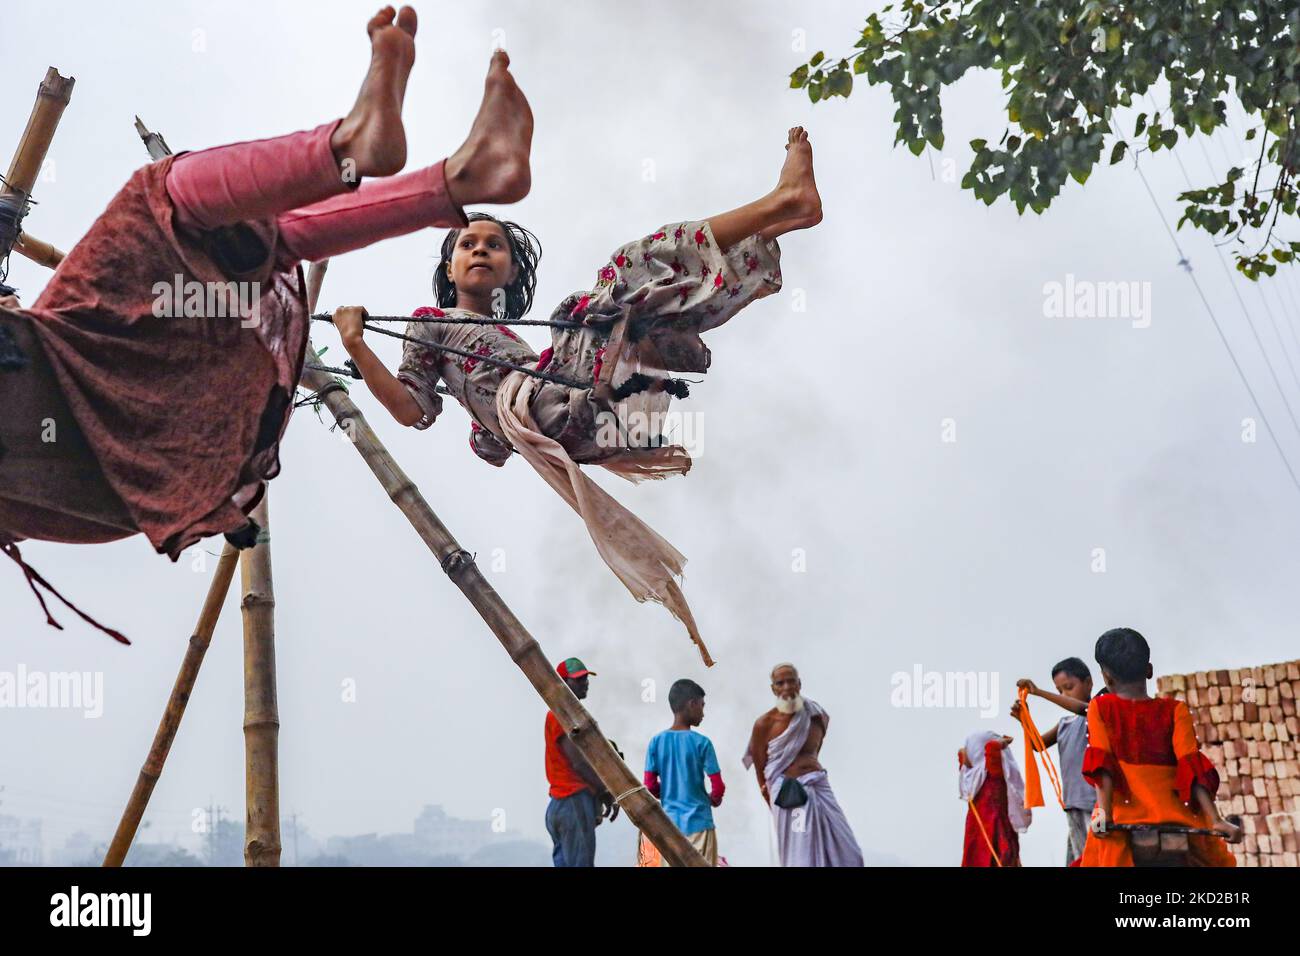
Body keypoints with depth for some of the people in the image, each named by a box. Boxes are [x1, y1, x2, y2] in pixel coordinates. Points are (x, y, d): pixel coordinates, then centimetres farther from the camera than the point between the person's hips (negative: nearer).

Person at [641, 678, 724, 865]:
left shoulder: (656, 741, -1)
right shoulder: (702, 742, -11)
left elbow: (650, 785, -1)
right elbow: (718, 787, -11)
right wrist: (713, 799, 10)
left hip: (669, 822, 4)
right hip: (698, 823, -4)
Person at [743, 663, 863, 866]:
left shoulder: (818, 716, 6)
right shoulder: (764, 725, -6)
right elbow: (761, 772, 0)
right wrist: (774, 805, 4)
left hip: (820, 789, 5)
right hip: (789, 795, -5)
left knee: (845, 854, 5)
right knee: (801, 857, -1)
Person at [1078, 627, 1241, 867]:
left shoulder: (1100, 708, 9)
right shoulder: (1175, 710, 10)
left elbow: (1102, 764, -4)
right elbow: (1191, 766, -2)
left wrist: (1104, 812, -13)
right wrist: (1216, 820, -7)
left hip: (1124, 817, -1)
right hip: (1176, 818, 2)